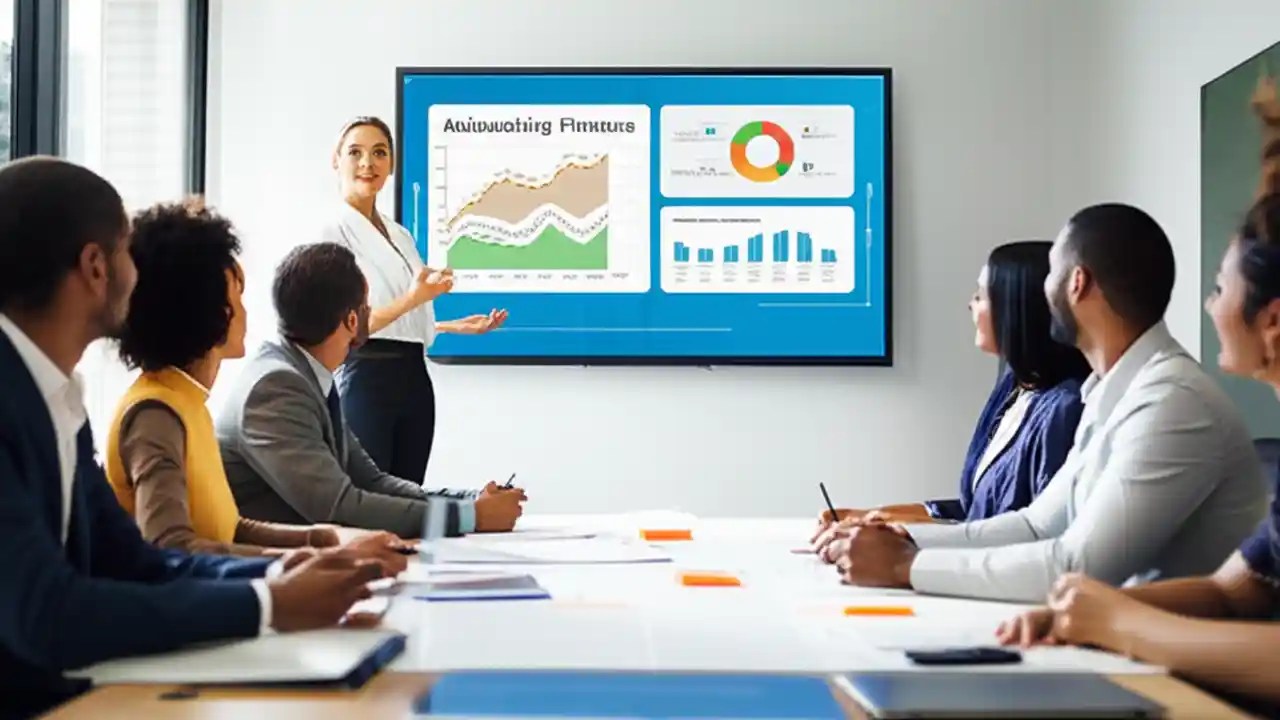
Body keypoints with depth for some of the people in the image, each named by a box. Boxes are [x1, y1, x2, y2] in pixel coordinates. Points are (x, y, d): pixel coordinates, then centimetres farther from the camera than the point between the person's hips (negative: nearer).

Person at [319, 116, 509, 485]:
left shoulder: (402, 235, 15)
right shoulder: (331, 234, -6)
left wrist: (457, 326, 15)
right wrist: (411, 299, -25)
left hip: (414, 378, 7)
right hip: (365, 380, -7)